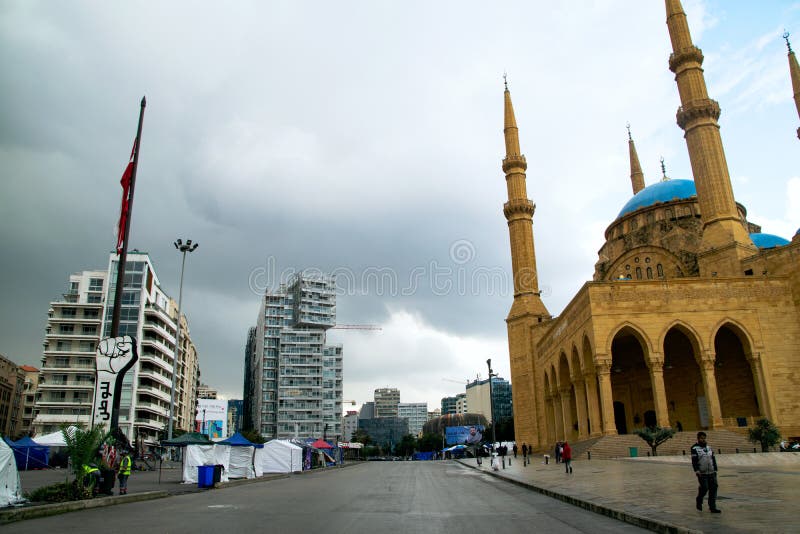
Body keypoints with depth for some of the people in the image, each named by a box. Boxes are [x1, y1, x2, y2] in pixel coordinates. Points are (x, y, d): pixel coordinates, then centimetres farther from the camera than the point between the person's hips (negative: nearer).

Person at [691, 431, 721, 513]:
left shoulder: (709, 448, 16)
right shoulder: (695, 448, -4)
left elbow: (713, 459, 21)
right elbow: (694, 461, -12)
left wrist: (715, 470, 15)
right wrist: (696, 470, -23)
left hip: (711, 473, 6)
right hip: (702, 473, -5)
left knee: (713, 488, -1)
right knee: (704, 488, -10)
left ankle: (712, 507, 6)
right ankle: (698, 502, 16)